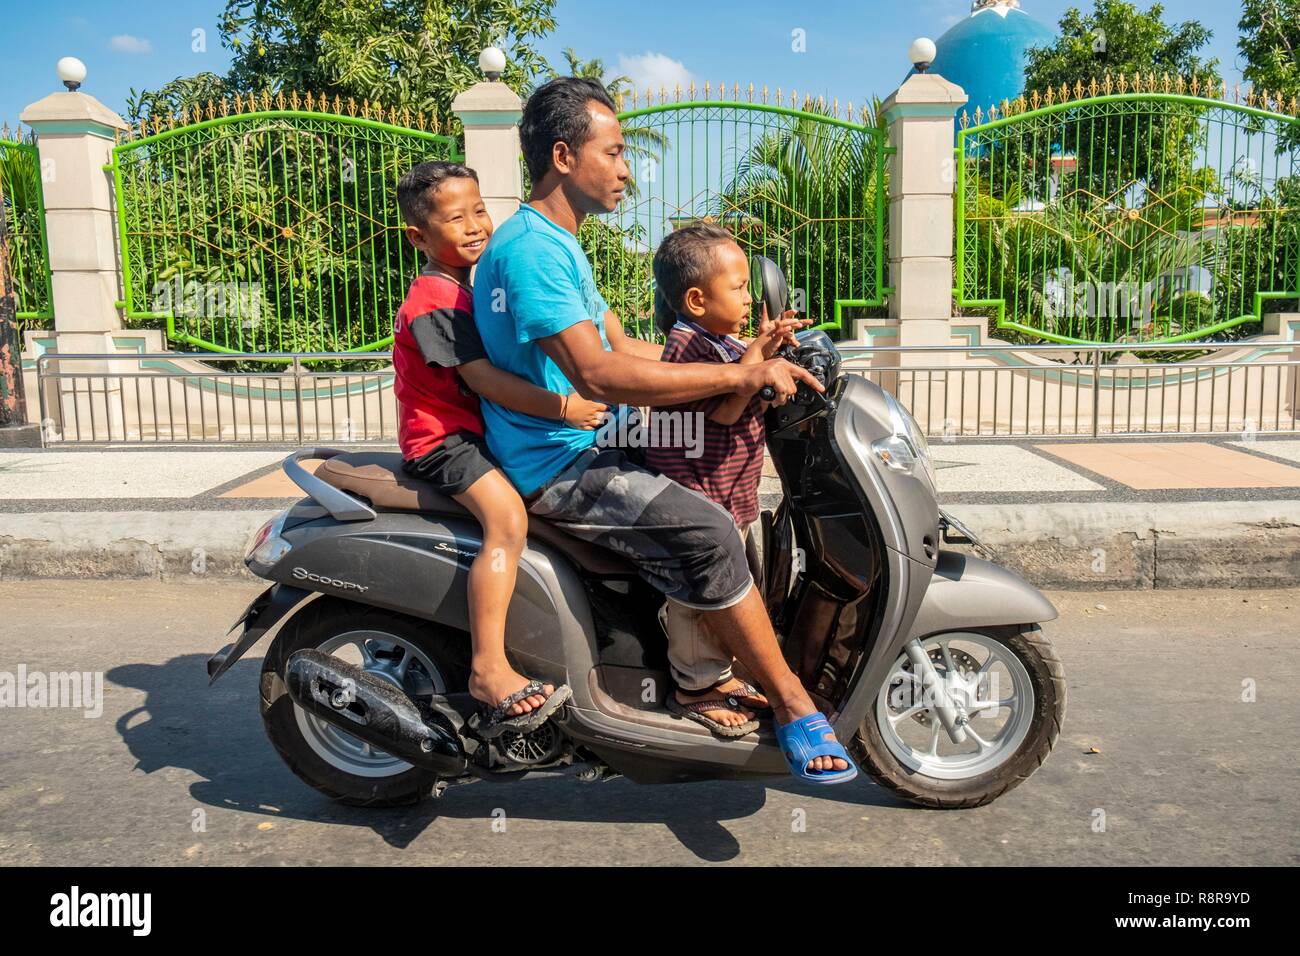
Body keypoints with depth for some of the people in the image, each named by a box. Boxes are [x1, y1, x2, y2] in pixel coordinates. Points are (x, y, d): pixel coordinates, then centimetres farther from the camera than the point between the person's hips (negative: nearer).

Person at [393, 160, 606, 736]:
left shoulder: (462, 291, 17)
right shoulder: (436, 299, -15)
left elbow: (491, 370, 25)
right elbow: (484, 378, -25)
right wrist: (563, 407, -31)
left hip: (475, 433, 11)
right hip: (442, 440, -11)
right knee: (507, 515, -33)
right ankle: (488, 667, -33)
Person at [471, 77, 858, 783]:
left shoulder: (557, 244, 16)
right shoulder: (529, 247, -18)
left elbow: (623, 347, 16)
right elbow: (596, 373, -30)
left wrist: (746, 357, 8)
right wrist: (738, 375, -27)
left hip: (582, 447, 11)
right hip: (554, 466, -11)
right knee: (704, 530, -26)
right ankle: (792, 705, -11)